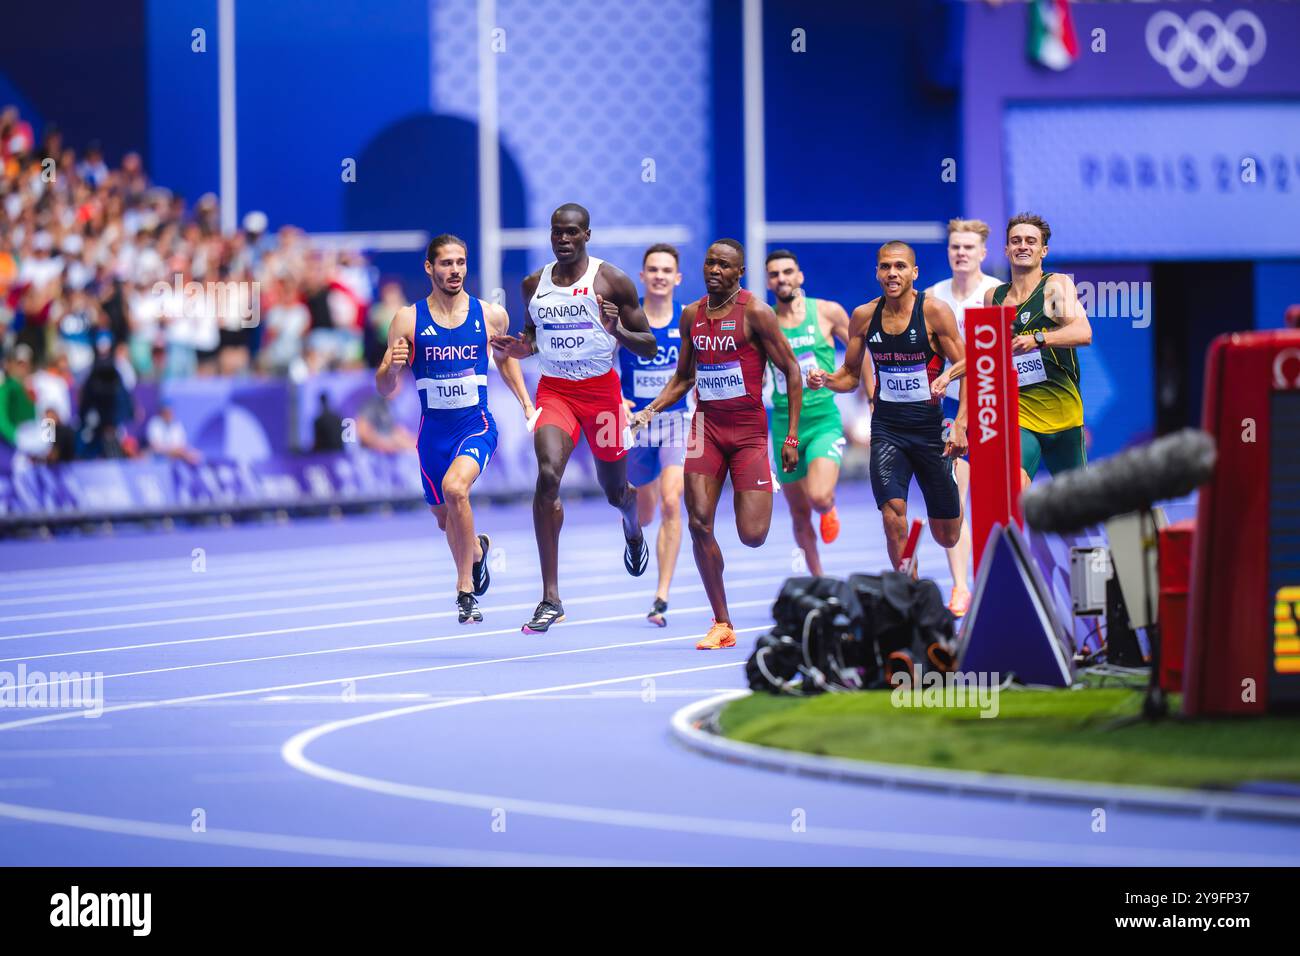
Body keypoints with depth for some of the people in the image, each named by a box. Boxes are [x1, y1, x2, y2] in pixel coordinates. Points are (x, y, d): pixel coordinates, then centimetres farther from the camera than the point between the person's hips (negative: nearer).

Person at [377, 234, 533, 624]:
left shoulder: (491, 315, -3)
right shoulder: (408, 320, -5)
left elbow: (506, 356, 19)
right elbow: (384, 389, -3)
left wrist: (526, 403, 12)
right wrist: (392, 366, -24)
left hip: (477, 426, -2)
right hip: (434, 431, 2)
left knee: (454, 488, -30)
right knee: (446, 521, 16)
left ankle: (466, 589, -20)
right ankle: (478, 549, 53)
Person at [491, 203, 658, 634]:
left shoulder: (612, 280, -5)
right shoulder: (534, 284, 5)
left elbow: (649, 347, -3)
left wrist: (618, 331, -24)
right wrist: (523, 347, 0)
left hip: (601, 391, -1)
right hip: (554, 390, 1)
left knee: (615, 491, 14)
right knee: (548, 474, -24)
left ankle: (633, 529, 59)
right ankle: (550, 598, -25)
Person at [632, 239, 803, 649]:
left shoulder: (755, 312, -9)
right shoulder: (692, 315, 7)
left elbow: (792, 372, -6)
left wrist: (792, 437, -10)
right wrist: (650, 410, 4)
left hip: (748, 429, -4)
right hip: (707, 426, 4)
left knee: (752, 536, -9)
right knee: (699, 524, -9)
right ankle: (722, 625, 1)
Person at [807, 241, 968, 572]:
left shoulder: (935, 312, -10)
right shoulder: (864, 316, 1)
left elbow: (966, 371, -8)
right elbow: (851, 374, 13)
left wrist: (960, 425, -20)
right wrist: (825, 380, -10)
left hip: (930, 426, -2)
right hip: (887, 427, 2)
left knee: (947, 537, 8)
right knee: (893, 515, -21)